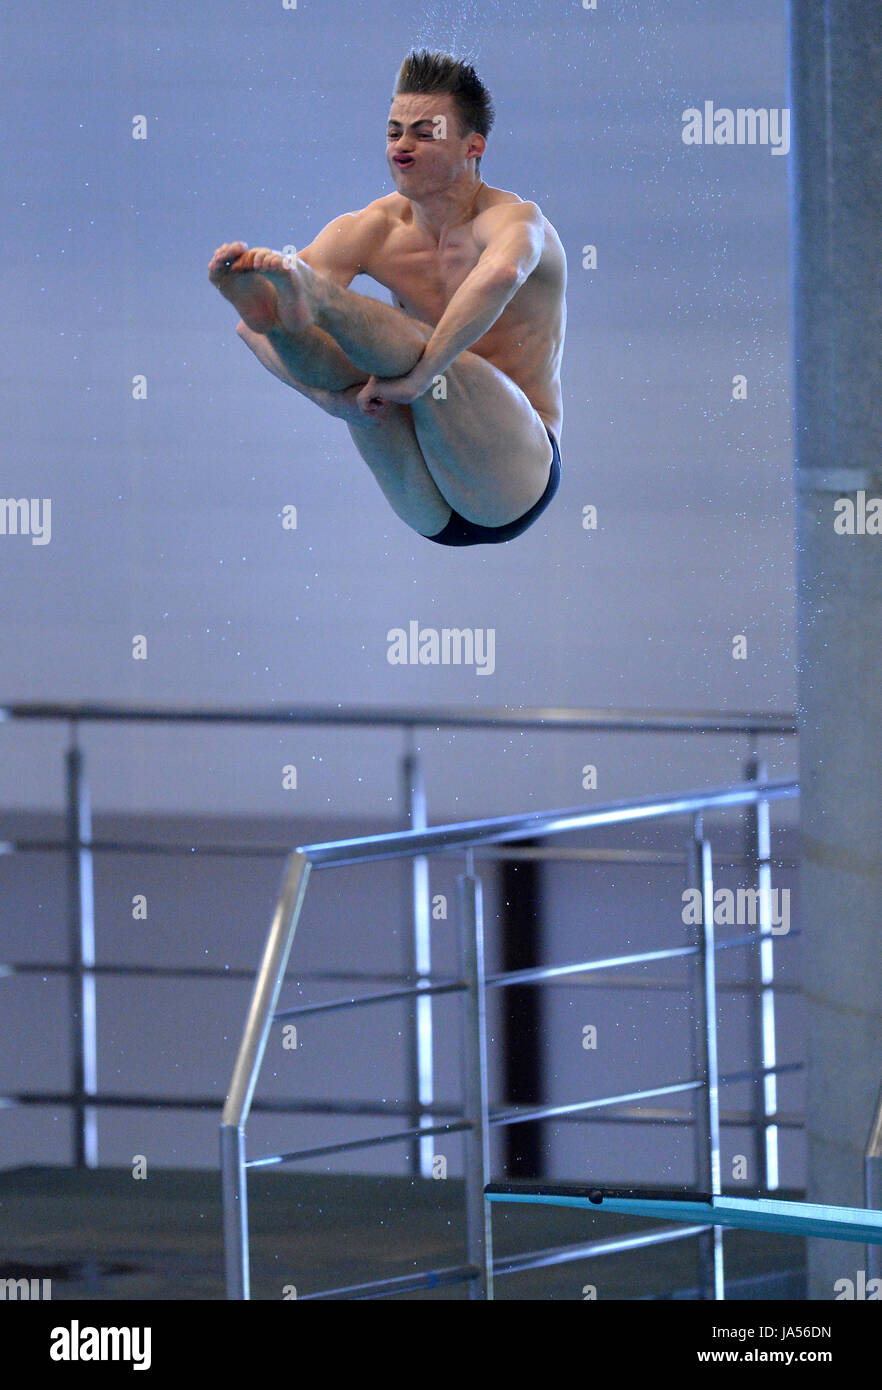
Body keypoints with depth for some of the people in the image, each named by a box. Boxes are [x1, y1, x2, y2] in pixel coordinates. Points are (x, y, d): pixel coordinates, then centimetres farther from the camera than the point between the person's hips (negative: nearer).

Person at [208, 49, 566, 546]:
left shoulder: (512, 220, -11)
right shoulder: (371, 231, 3)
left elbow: (499, 275, -40)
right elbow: (250, 326, -11)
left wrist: (420, 375, -43)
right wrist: (329, 393, -27)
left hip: (516, 481, -5)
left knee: (413, 343, -29)